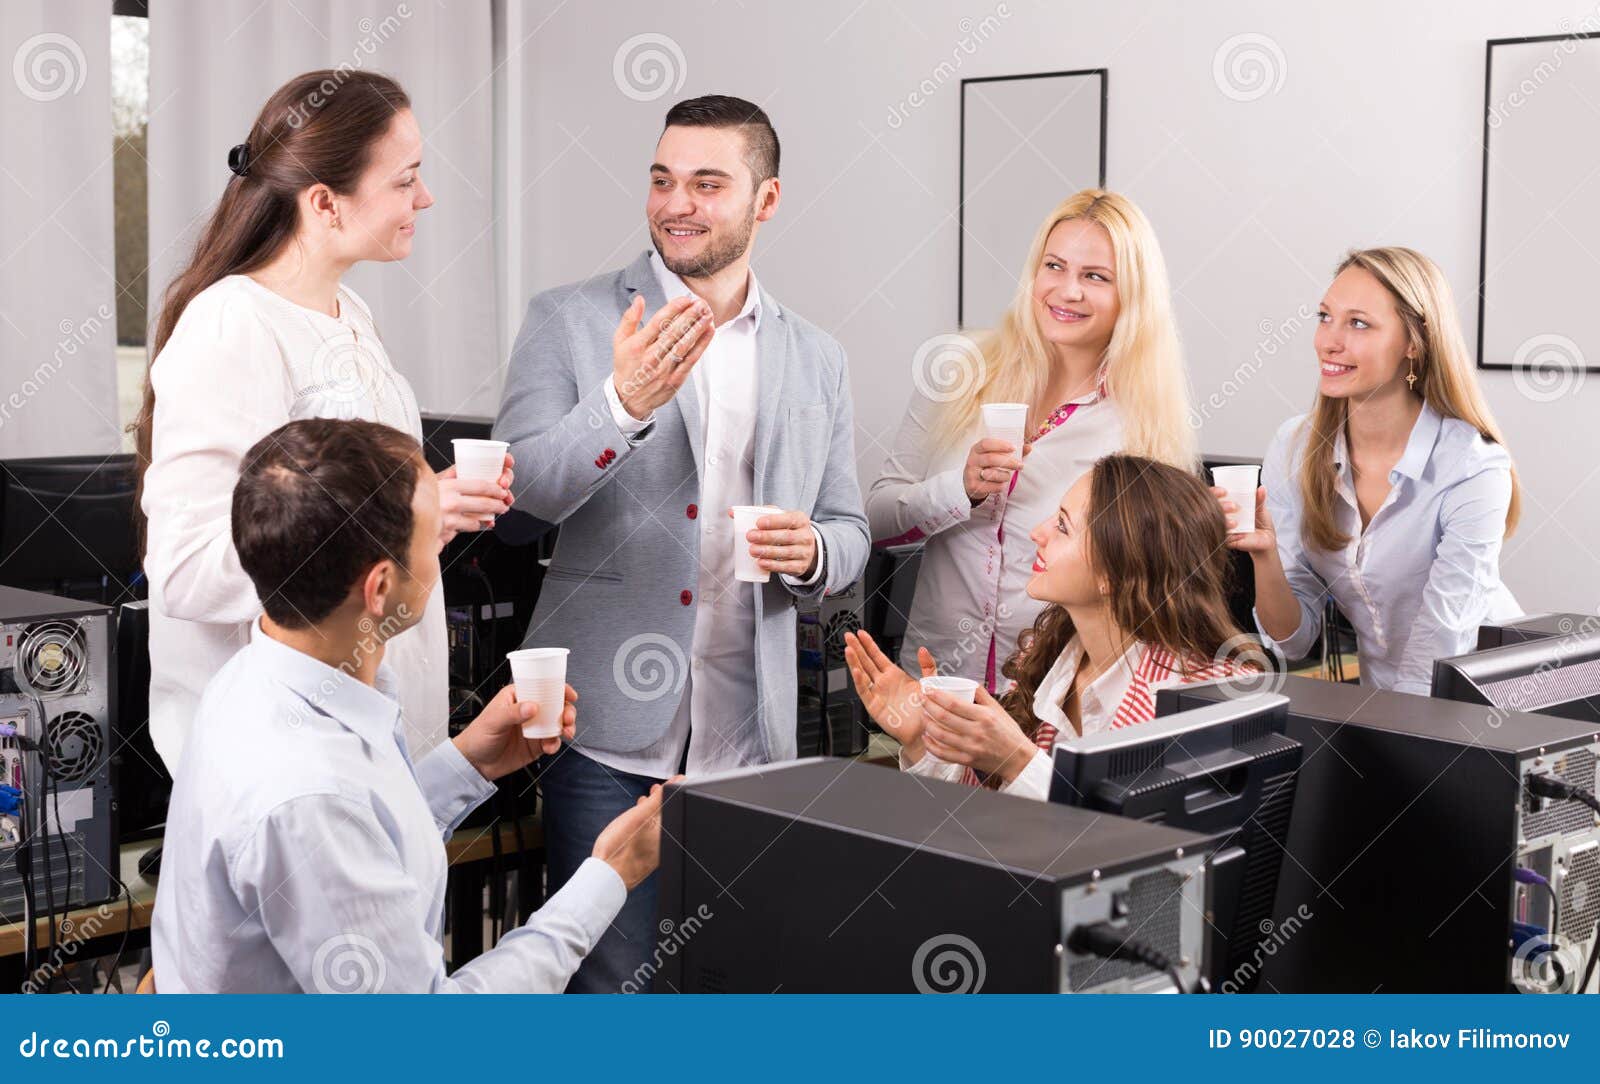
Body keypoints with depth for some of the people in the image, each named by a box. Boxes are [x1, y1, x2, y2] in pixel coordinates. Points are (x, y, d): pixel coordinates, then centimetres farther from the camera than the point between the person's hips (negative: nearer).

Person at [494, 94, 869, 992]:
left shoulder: (817, 360, 11)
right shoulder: (569, 321, 0)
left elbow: (850, 532, 16)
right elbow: (519, 492, -10)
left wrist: (811, 554, -8)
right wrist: (623, 403, -26)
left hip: (748, 734, 3)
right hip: (608, 724, -3)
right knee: (610, 975, 1)